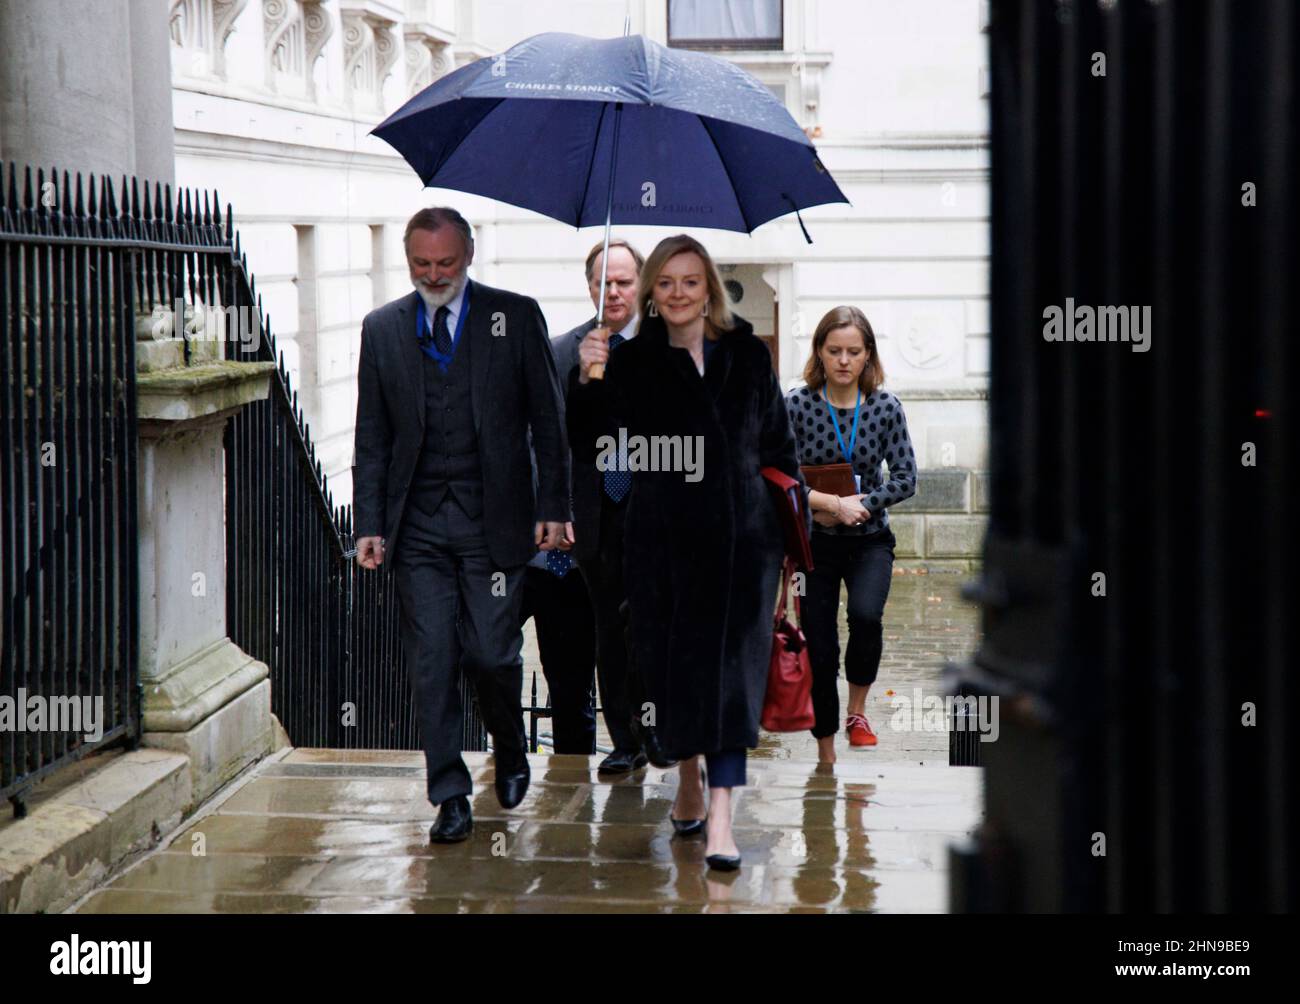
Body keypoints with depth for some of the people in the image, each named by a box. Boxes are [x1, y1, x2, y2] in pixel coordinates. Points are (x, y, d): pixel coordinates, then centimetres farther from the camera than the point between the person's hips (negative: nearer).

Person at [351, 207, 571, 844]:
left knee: (492, 654, -2)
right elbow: (371, 438, 9)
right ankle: (450, 797, 8)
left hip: (494, 520, -2)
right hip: (417, 523, 2)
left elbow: (547, 420, 4)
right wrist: (369, 524, 1)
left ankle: (511, 754, 27)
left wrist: (554, 507, -3)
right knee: (431, 662, -1)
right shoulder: (382, 330, 8)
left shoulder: (516, 317, 3)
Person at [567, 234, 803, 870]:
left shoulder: (748, 355, 7)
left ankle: (721, 818, -10)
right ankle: (689, 776, 34)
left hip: (742, 537, 0)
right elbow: (590, 449, -7)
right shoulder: (631, 363, 0)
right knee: (672, 662, 8)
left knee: (731, 667, -6)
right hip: (664, 537, 0)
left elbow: (777, 443, 14)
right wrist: (587, 384, -21)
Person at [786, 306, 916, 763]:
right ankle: (825, 751, 17)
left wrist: (857, 506, -17)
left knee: (865, 613, -27)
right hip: (815, 541, 0)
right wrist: (833, 503, -20)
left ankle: (857, 709, -2)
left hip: (869, 540, 0)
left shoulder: (886, 407, -3)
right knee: (819, 647, 1)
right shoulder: (797, 405, -8)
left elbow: (905, 478, -4)